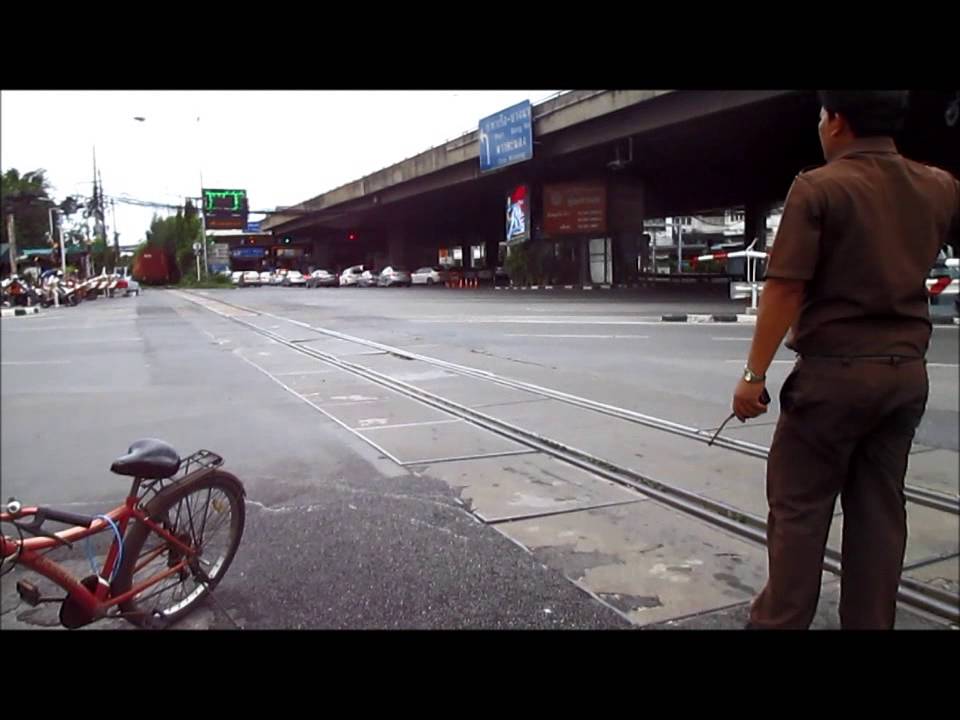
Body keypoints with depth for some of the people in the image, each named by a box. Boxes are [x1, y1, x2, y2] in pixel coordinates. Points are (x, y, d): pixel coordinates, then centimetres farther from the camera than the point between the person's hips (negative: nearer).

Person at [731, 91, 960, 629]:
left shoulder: (818, 188, -12)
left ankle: (780, 621, 14)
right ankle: (870, 622, 22)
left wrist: (755, 374, -14)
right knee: (880, 508, 13)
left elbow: (786, 289, -17)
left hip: (835, 371, -6)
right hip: (907, 371, 6)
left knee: (799, 507, 5)